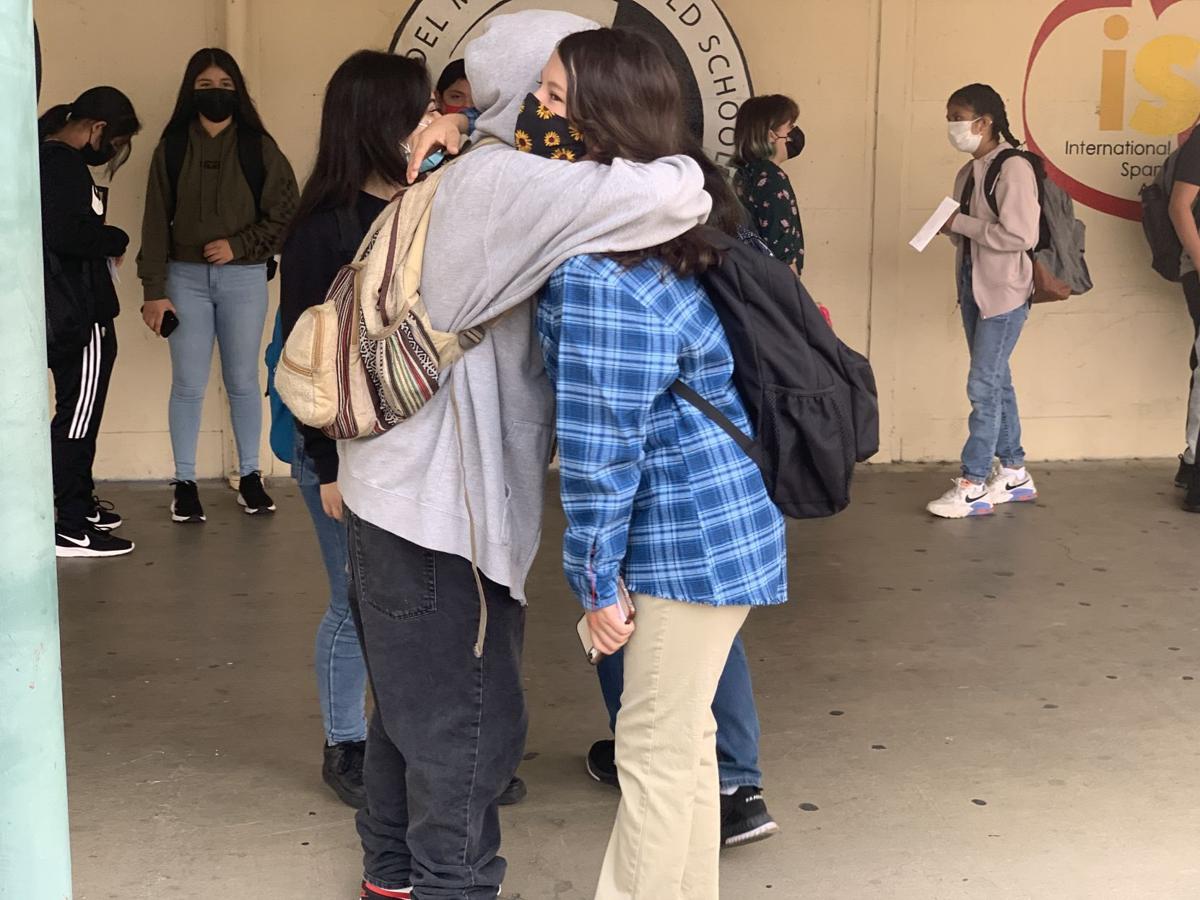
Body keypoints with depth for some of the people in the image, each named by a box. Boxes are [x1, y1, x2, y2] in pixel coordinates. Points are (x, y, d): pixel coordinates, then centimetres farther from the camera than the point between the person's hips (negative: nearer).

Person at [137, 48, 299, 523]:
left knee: (243, 381, 8)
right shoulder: (171, 149, 3)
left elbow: (284, 213, 0)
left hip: (243, 278, 0)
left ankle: (250, 476, 20)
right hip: (186, 278, 0)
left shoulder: (258, 147, 0)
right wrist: (154, 291, -4)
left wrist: (238, 245, -11)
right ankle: (184, 483, 13)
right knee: (188, 385, 3)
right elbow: (156, 222, 1)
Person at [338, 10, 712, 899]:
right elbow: (671, 196, -27)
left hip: (406, 490, 10)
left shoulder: (463, 180, 11)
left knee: (415, 704, 22)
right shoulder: (502, 183, -19)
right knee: (469, 722, 1)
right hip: (439, 505, -10)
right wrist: (686, 178, -6)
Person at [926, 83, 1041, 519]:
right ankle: (1013, 472, 24)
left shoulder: (1014, 169, -16)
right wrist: (952, 229, -3)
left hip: (1004, 291, -9)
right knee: (996, 381, 14)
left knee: (984, 385, -6)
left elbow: (1020, 235, -23)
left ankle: (973, 485, 0)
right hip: (973, 287, 9)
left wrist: (960, 223, -18)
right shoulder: (968, 172, 10)